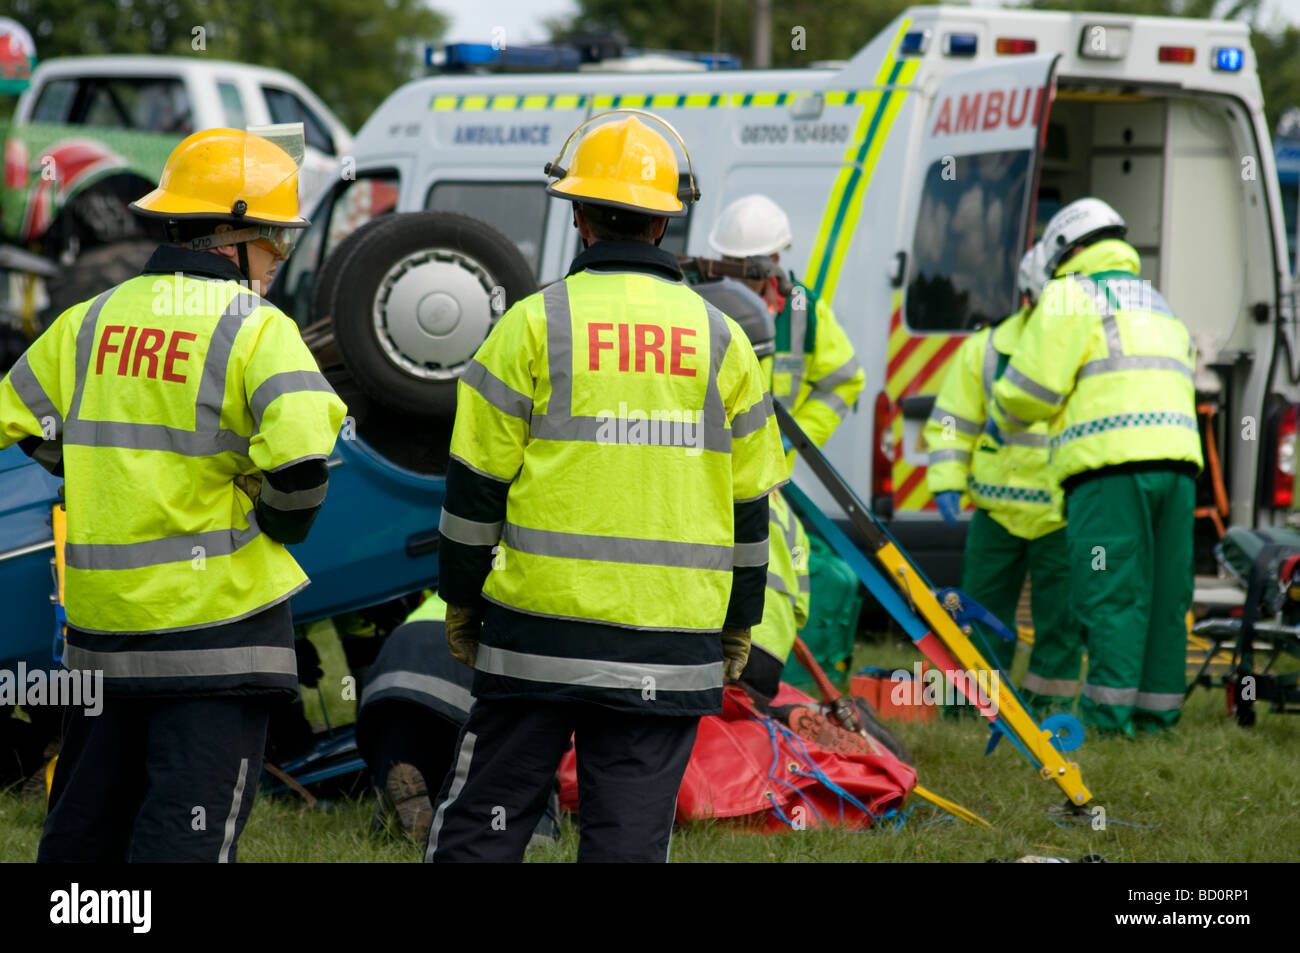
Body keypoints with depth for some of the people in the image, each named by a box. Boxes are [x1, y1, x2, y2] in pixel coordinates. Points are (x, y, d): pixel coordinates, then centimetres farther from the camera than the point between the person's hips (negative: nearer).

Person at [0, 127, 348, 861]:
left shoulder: (91, 321, 8)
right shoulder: (255, 329, -10)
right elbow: (301, 456, -23)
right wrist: (280, 527, -3)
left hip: (101, 617, 6)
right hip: (217, 614, -6)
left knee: (85, 827, 18)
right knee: (187, 836, -5)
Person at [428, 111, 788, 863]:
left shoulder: (536, 324, -4)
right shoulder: (720, 340, 5)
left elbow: (477, 484, -1)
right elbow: (749, 502, 10)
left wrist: (461, 602, 10)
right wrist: (739, 626, 20)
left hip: (539, 632, -2)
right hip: (672, 646, 2)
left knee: (482, 825, 5)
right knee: (630, 836, 3)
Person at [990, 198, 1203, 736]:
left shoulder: (1072, 295, 3)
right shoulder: (1158, 306, 29)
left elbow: (1033, 384, -3)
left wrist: (1005, 419, 18)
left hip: (1112, 465, -7)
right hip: (1177, 460, 7)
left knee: (1110, 591, -8)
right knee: (1165, 590, 7)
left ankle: (1109, 708, -12)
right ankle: (1158, 706, 8)